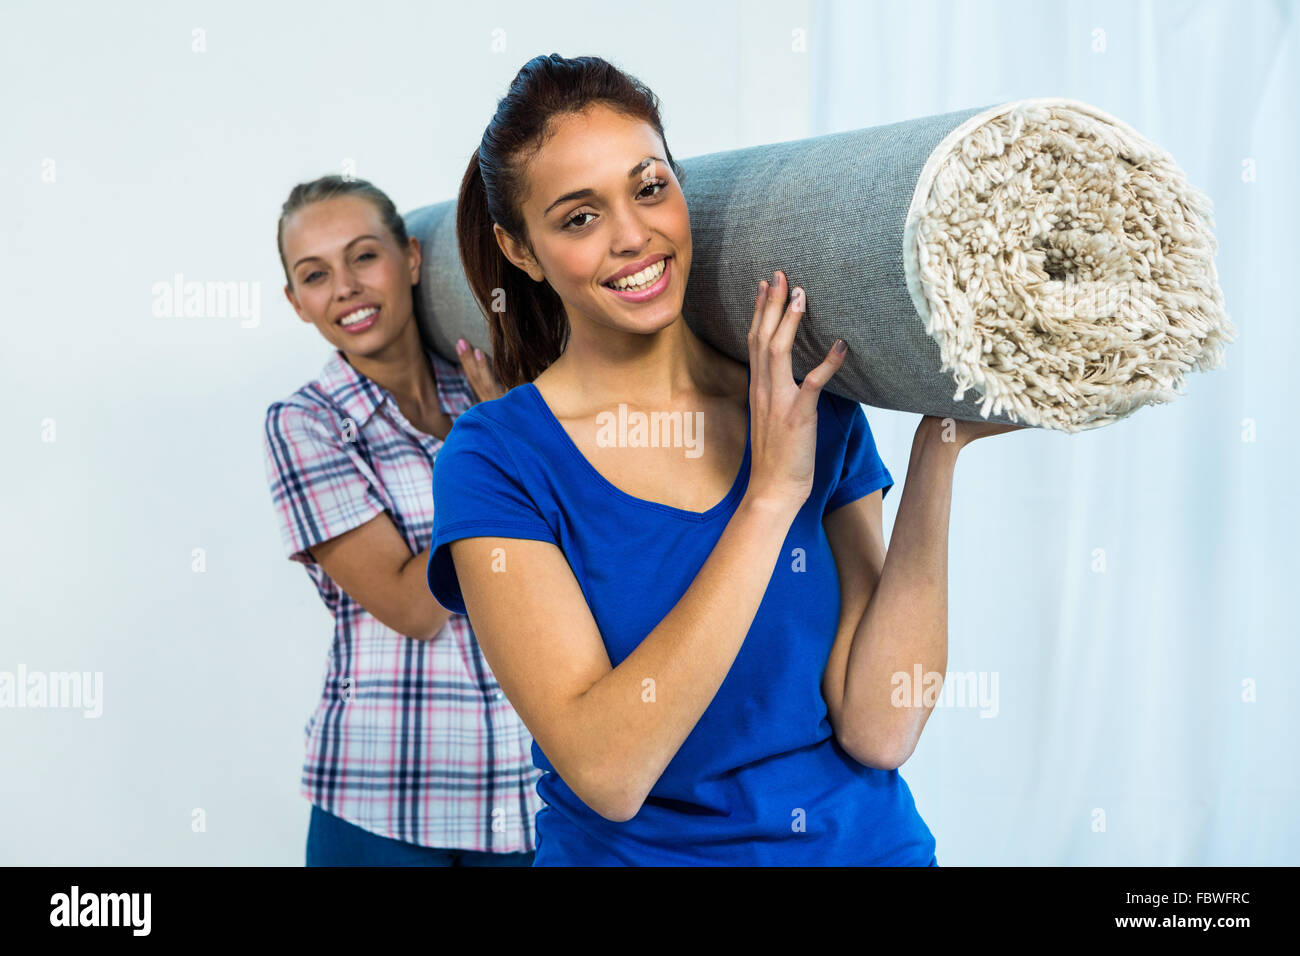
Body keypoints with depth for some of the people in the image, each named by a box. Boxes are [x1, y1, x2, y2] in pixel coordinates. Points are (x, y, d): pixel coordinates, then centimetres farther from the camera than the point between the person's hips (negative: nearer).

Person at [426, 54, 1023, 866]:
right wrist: (771, 496, -26)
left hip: (866, 841, 2)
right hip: (628, 851, -2)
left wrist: (936, 456, -19)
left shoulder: (819, 412, -7)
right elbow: (606, 773, -24)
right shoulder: (500, 458, -14)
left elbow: (875, 731, -14)